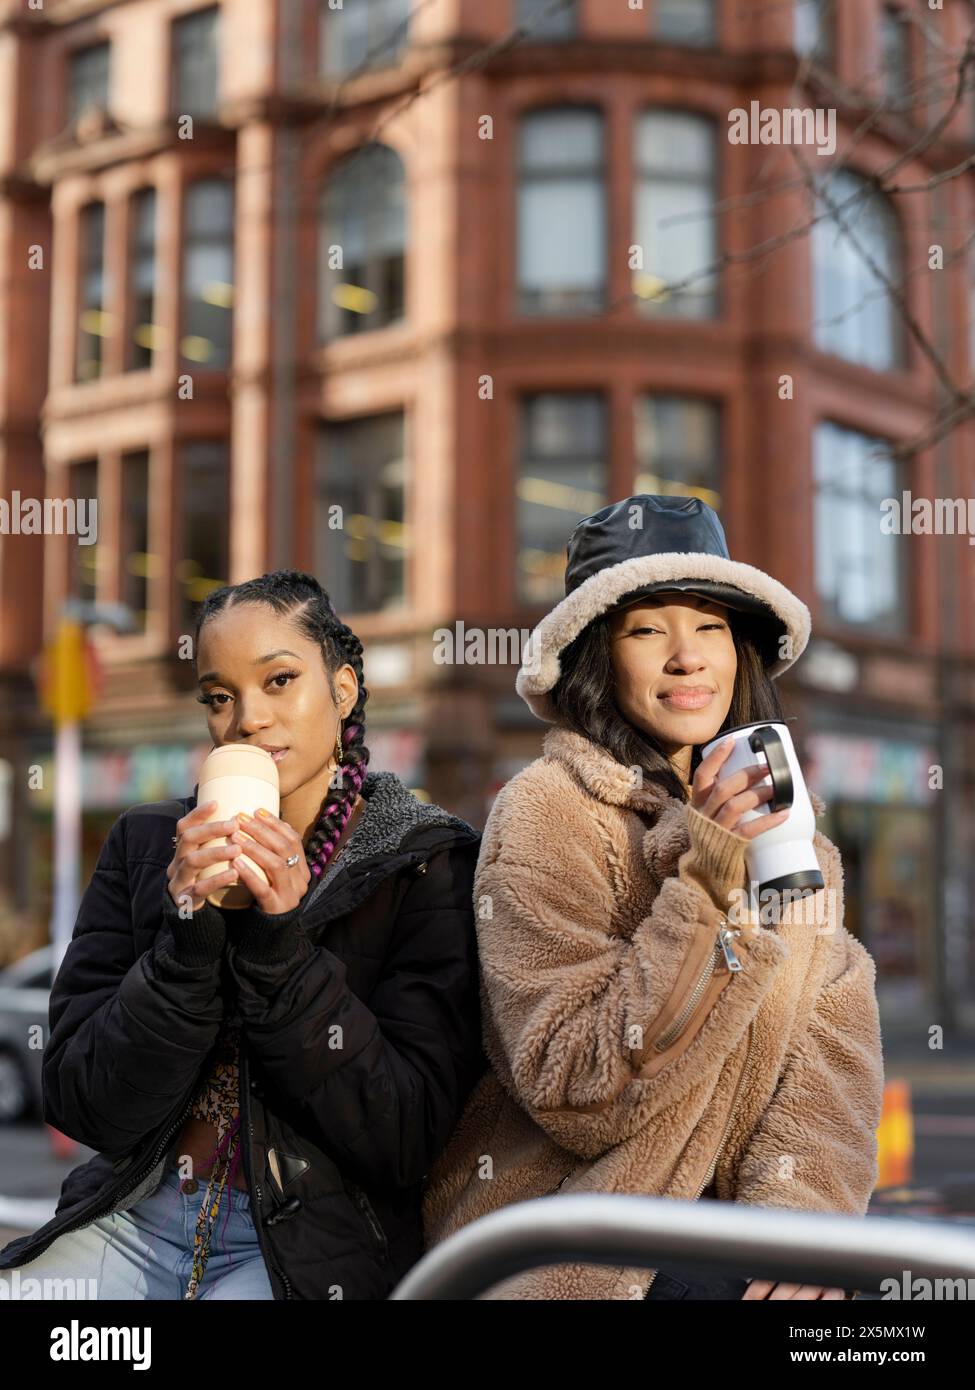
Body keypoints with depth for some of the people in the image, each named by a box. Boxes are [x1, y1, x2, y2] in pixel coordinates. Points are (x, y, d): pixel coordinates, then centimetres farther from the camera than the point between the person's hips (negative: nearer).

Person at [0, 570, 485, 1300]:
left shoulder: (431, 864, -6)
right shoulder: (148, 842, 3)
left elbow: (405, 1140, -11)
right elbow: (85, 1108, -3)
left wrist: (281, 946, -20)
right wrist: (189, 933, -17)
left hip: (312, 1244, -2)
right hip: (136, 1217, 2)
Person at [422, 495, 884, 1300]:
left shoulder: (784, 825, 9)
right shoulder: (546, 812, -9)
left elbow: (836, 1043, 3)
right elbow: (576, 1093, -15)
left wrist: (803, 1206, -14)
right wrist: (700, 881, -21)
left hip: (723, 1229, 4)